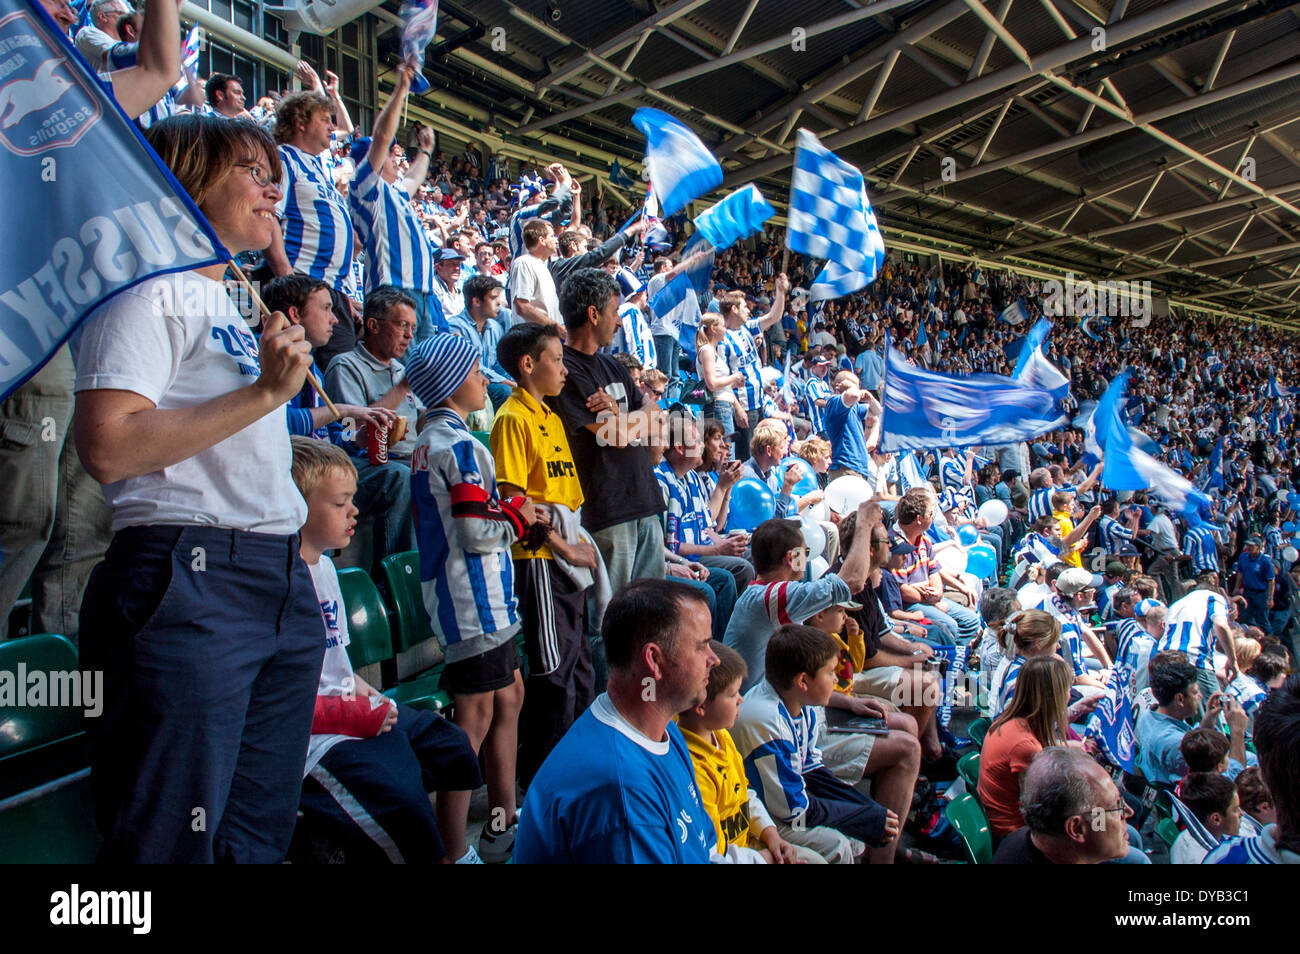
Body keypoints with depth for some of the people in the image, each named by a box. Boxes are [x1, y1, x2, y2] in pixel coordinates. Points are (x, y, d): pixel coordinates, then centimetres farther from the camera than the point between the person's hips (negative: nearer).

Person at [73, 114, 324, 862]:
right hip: (189, 580, -8)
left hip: (284, 585, 9)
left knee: (259, 834, 13)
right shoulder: (151, 289, -3)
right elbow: (107, 448, -17)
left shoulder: (233, 308, 23)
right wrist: (265, 391, -15)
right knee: (174, 840, -3)